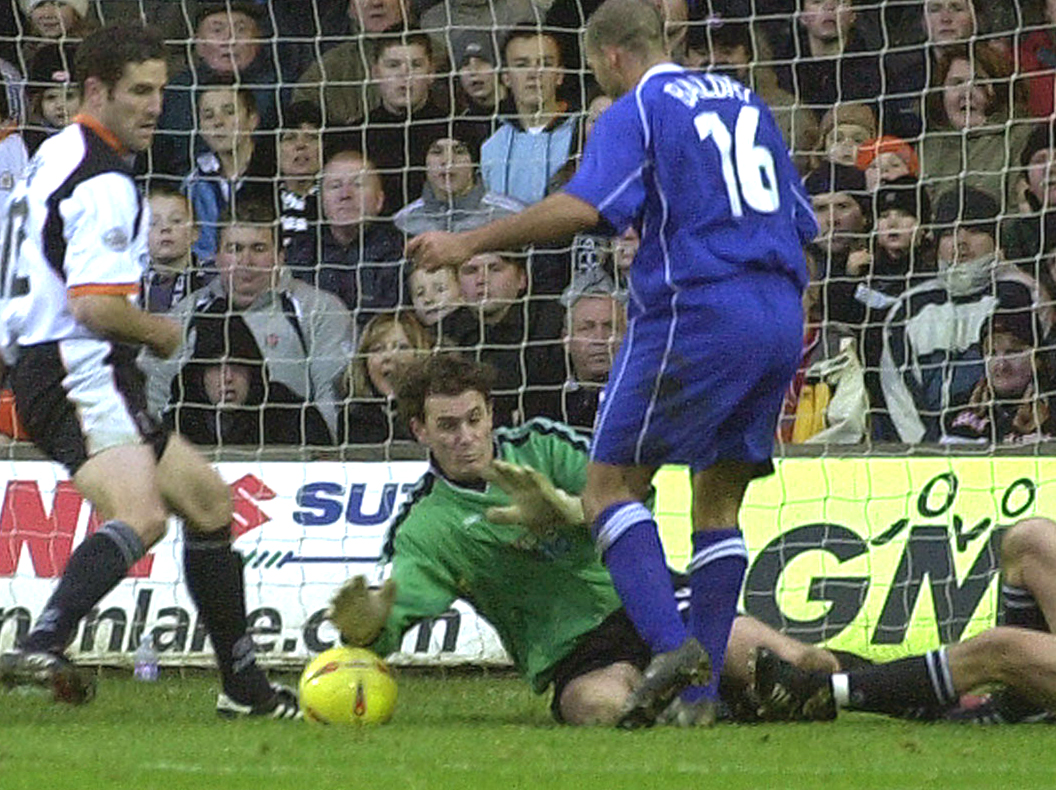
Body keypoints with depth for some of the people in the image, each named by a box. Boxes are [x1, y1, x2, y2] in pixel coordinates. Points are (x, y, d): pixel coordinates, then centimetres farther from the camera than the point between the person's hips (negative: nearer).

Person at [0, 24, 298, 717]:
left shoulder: (56, 154, 19)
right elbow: (94, 307, -22)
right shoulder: (105, 184, -14)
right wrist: (161, 331, -4)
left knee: (207, 501, 20)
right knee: (141, 516, -32)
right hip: (81, 375, -11)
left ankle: (244, 685, 24)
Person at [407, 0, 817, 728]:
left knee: (612, 484, 0)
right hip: (782, 314, 7)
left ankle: (671, 644, -20)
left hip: (697, 312, -7)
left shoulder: (636, 112, -2)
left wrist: (472, 243, -14)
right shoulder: (743, 101, 20)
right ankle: (703, 692, 5)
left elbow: (581, 208, -18)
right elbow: (801, 222, 23)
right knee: (719, 498, 13)